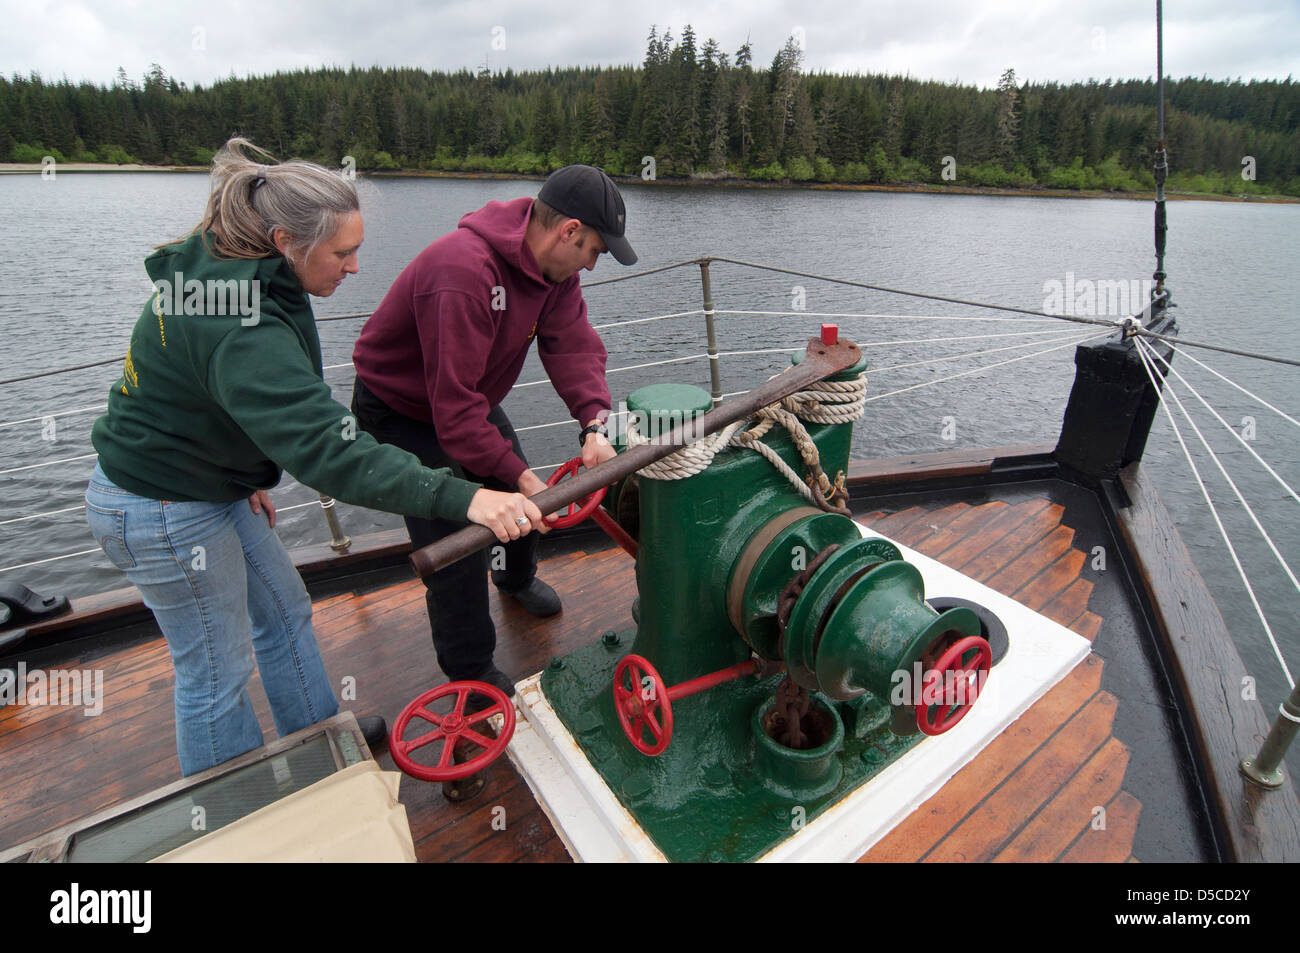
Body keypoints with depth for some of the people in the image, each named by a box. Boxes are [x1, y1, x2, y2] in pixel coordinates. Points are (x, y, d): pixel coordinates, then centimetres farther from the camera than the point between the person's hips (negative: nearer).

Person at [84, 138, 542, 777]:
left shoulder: (224, 269, -2)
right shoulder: (241, 329, -34)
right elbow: (325, 448, -44)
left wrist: (244, 471, 13)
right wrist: (461, 498, -49)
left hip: (207, 483, 10)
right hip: (161, 512, -10)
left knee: (285, 611, 20)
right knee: (216, 673, 7)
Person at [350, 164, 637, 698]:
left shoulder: (554, 265, -9)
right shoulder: (464, 274, -38)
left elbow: (572, 343, -16)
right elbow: (453, 403, -39)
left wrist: (595, 424, -32)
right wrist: (520, 477, -35)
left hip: (472, 398, 8)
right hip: (401, 410, -8)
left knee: (523, 497, 19)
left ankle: (516, 578, 52)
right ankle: (471, 671, 13)